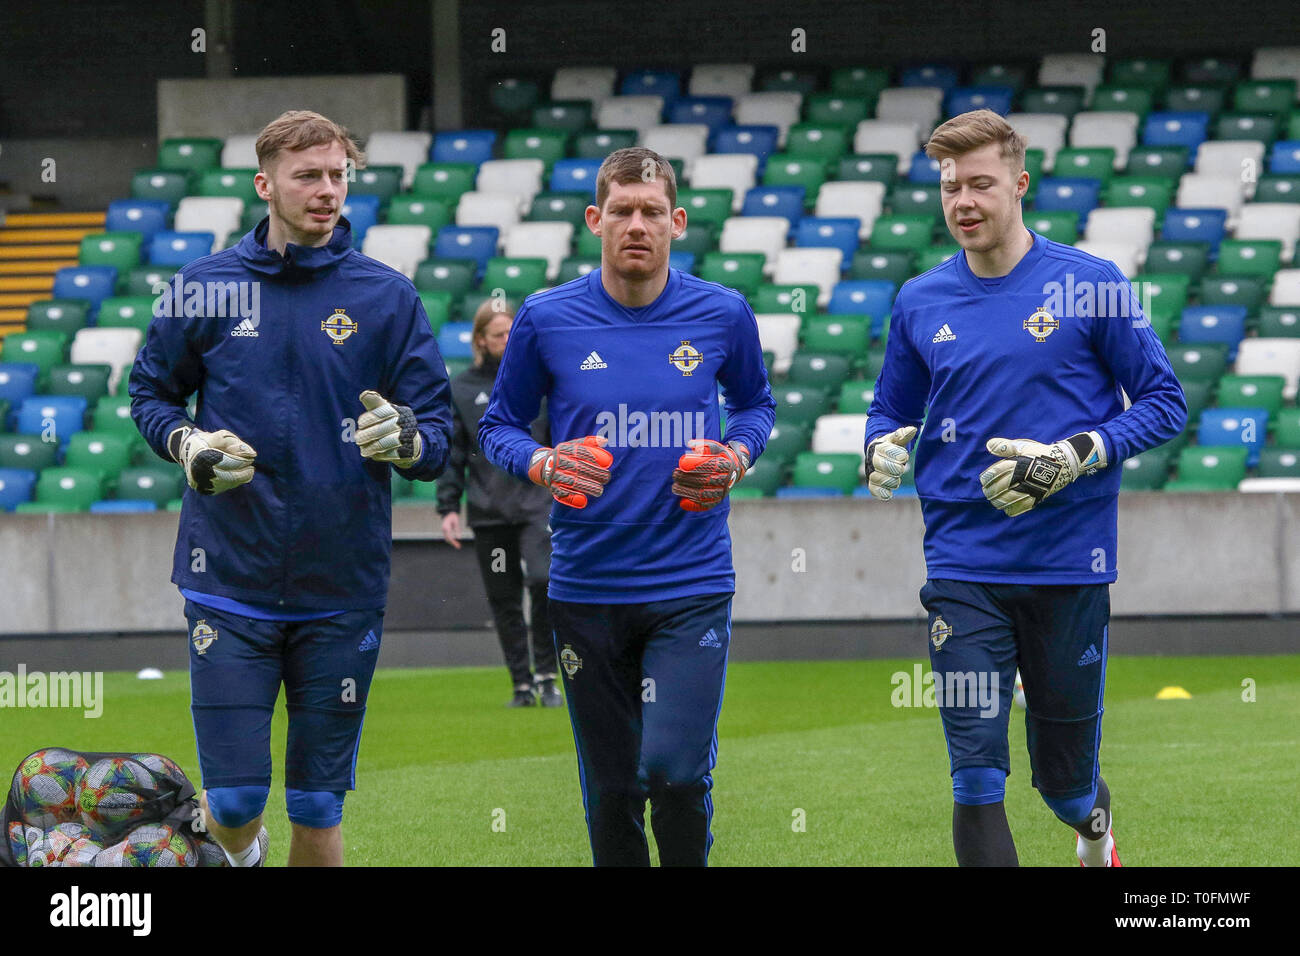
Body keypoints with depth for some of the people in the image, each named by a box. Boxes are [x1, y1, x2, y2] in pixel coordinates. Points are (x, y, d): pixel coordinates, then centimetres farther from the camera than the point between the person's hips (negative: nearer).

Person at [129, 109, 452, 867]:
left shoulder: (388, 297, 2)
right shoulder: (206, 287, 2)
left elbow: (438, 439, 2)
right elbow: (150, 394, 14)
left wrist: (405, 440, -22)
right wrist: (188, 445, -7)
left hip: (343, 594, 0)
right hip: (230, 581, 0)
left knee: (318, 809, 4)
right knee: (234, 800, -3)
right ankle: (239, 857, 31)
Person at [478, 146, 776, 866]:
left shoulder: (723, 315, 0)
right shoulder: (546, 319, -1)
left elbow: (754, 402, 19)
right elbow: (498, 426, 10)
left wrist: (738, 455, -3)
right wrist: (542, 465, -11)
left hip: (692, 584, -1)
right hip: (587, 586, 1)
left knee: (675, 772, -16)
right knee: (612, 791, 6)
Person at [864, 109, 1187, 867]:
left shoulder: (1090, 285, -4)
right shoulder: (922, 302, 5)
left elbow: (1164, 404, -1)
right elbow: (893, 410, 18)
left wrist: (1073, 458, -16)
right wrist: (883, 449, -7)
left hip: (1070, 567, -2)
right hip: (964, 571, 2)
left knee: (1065, 777, 12)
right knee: (977, 779, -10)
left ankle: (1096, 830, 47)